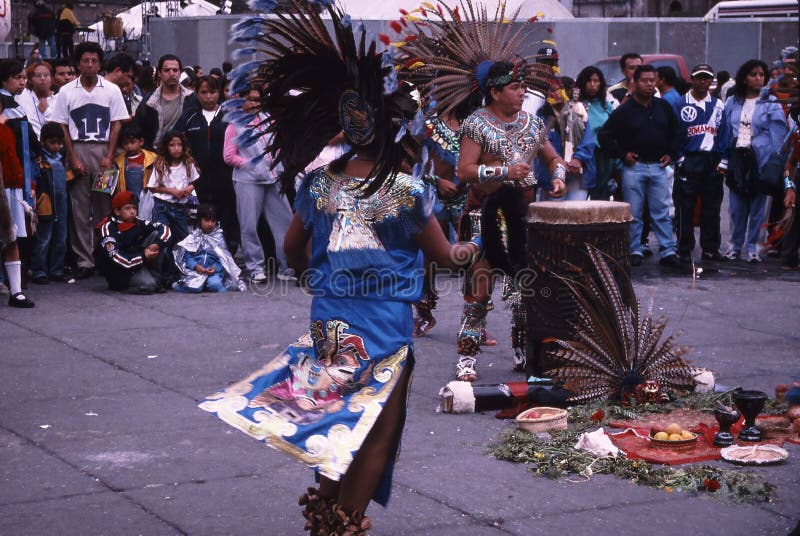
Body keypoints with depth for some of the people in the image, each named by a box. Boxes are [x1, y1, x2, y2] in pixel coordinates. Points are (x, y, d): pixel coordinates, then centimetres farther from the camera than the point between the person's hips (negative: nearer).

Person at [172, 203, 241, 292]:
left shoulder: (219, 237, 8)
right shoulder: (193, 237, 8)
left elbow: (224, 258, 2)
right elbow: (187, 255, 1)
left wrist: (215, 268, -17)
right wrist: (196, 266, -18)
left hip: (214, 269, 0)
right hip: (196, 270, 0)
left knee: (215, 284, -32)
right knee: (195, 287, -27)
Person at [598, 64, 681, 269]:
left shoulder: (663, 107, 8)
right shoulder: (625, 110, -3)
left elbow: (675, 131, 23)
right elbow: (604, 135, 0)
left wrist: (670, 153, 10)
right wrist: (621, 154, -5)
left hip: (658, 167, 3)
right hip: (633, 168, -2)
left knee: (662, 212, 1)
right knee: (634, 214, 2)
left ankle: (668, 252, 2)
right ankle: (635, 251, 9)